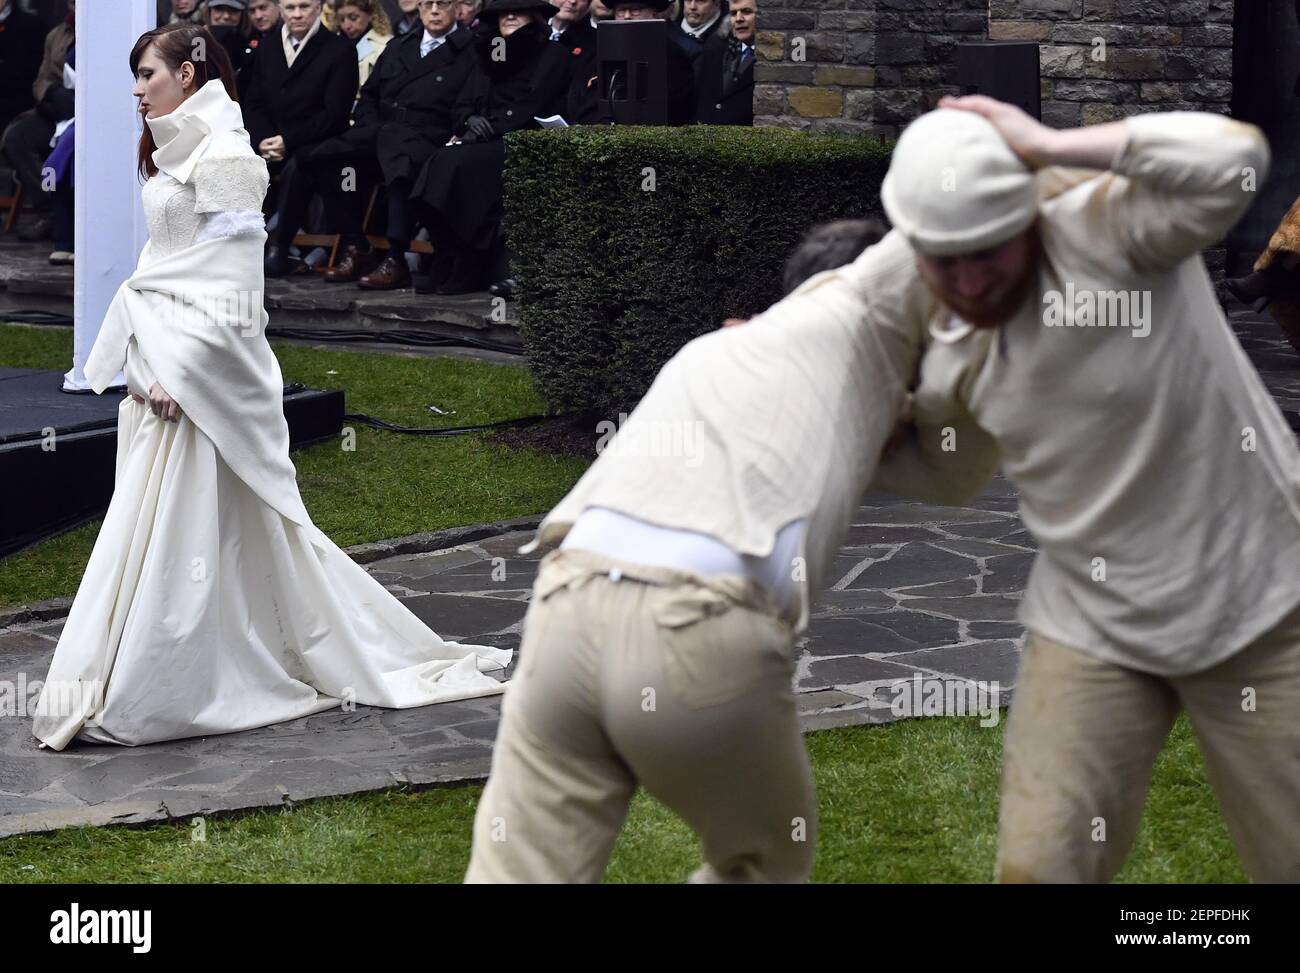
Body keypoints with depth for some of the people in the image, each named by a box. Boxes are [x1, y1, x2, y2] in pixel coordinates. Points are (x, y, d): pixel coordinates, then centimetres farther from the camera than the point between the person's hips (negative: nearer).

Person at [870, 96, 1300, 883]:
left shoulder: (1103, 225, -20)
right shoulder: (953, 359, -3)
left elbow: (1235, 161, -38)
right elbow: (943, 469, 18)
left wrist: (1050, 147, -33)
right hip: (1094, 625, 4)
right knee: (1039, 866, -6)